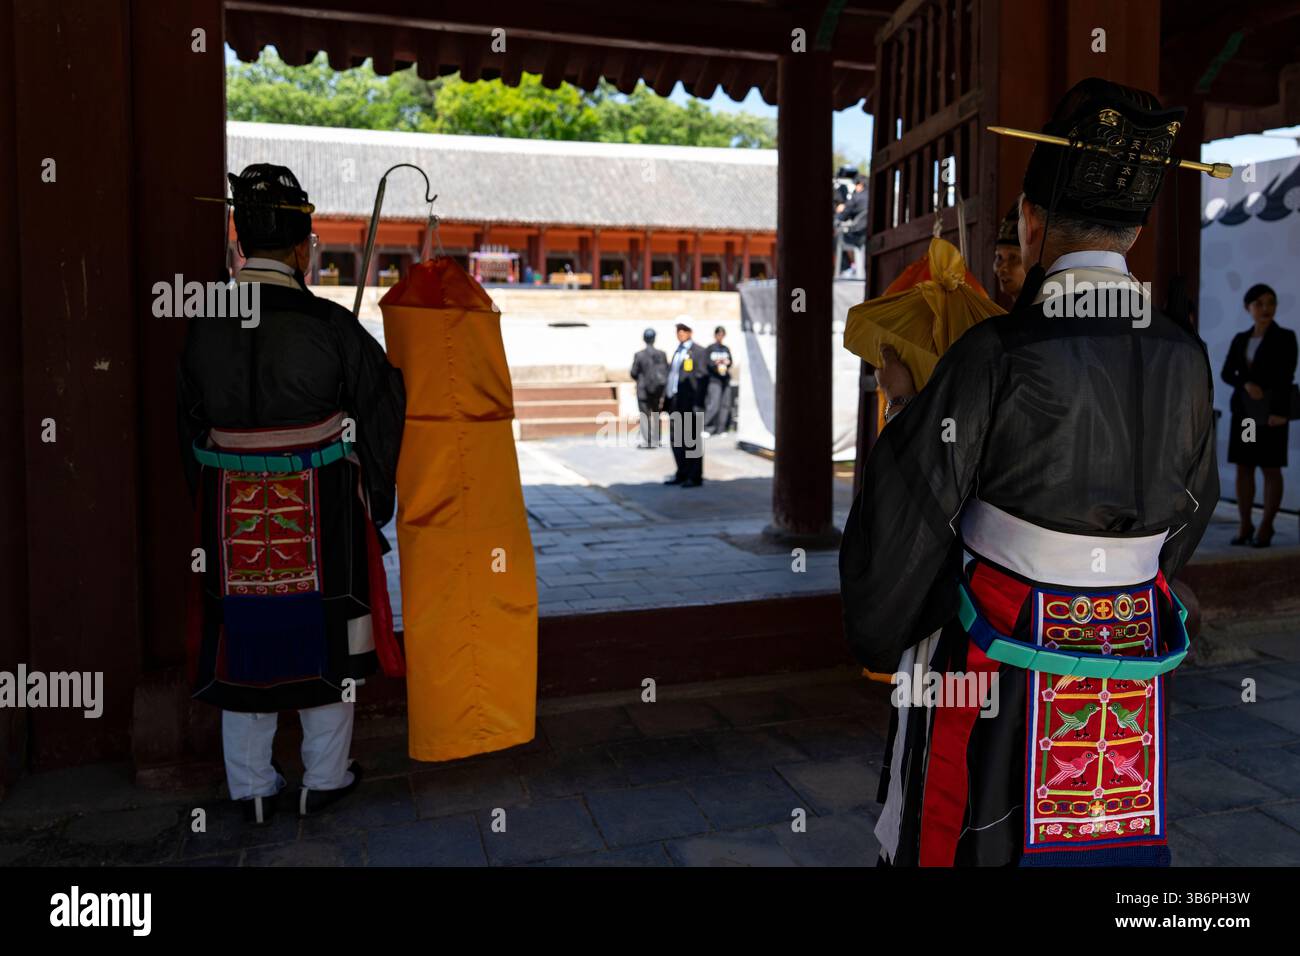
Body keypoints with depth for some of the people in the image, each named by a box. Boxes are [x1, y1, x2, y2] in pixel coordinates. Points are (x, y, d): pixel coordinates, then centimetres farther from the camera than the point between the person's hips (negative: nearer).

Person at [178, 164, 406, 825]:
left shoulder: (204, 325, -3)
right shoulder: (327, 325, -13)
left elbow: (191, 424, 5)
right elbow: (382, 405, -5)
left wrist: (208, 508, 16)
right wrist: (373, 497, 8)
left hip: (230, 511, 3)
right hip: (321, 510, -3)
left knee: (242, 633, 14)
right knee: (320, 632, 12)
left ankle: (251, 788, 26)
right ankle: (325, 778, 26)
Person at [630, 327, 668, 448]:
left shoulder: (639, 355, -11)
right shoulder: (662, 355, -5)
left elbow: (633, 373, -7)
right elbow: (667, 372, -2)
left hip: (643, 390, -2)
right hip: (658, 390, 2)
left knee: (644, 415, 4)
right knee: (655, 415, 13)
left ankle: (645, 442, 1)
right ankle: (655, 441, 16)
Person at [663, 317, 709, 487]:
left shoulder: (698, 352, -6)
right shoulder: (678, 351, 18)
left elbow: (703, 379, -12)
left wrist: (698, 404, -17)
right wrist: (667, 400, 13)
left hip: (689, 404, -8)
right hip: (675, 403, 8)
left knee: (691, 441, -2)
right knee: (676, 440, 12)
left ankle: (695, 477, 6)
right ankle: (682, 474, 23)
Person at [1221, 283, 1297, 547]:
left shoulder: (1285, 337, -1)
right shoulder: (1240, 339, 11)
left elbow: (1286, 377, -9)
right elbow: (1226, 373, 5)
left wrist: (1280, 412, -18)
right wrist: (1247, 383, -16)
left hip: (1271, 411, -4)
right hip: (1243, 410, 4)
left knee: (1271, 468, -2)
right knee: (1243, 467, 3)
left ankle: (1266, 527, 3)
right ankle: (1245, 526, 9)